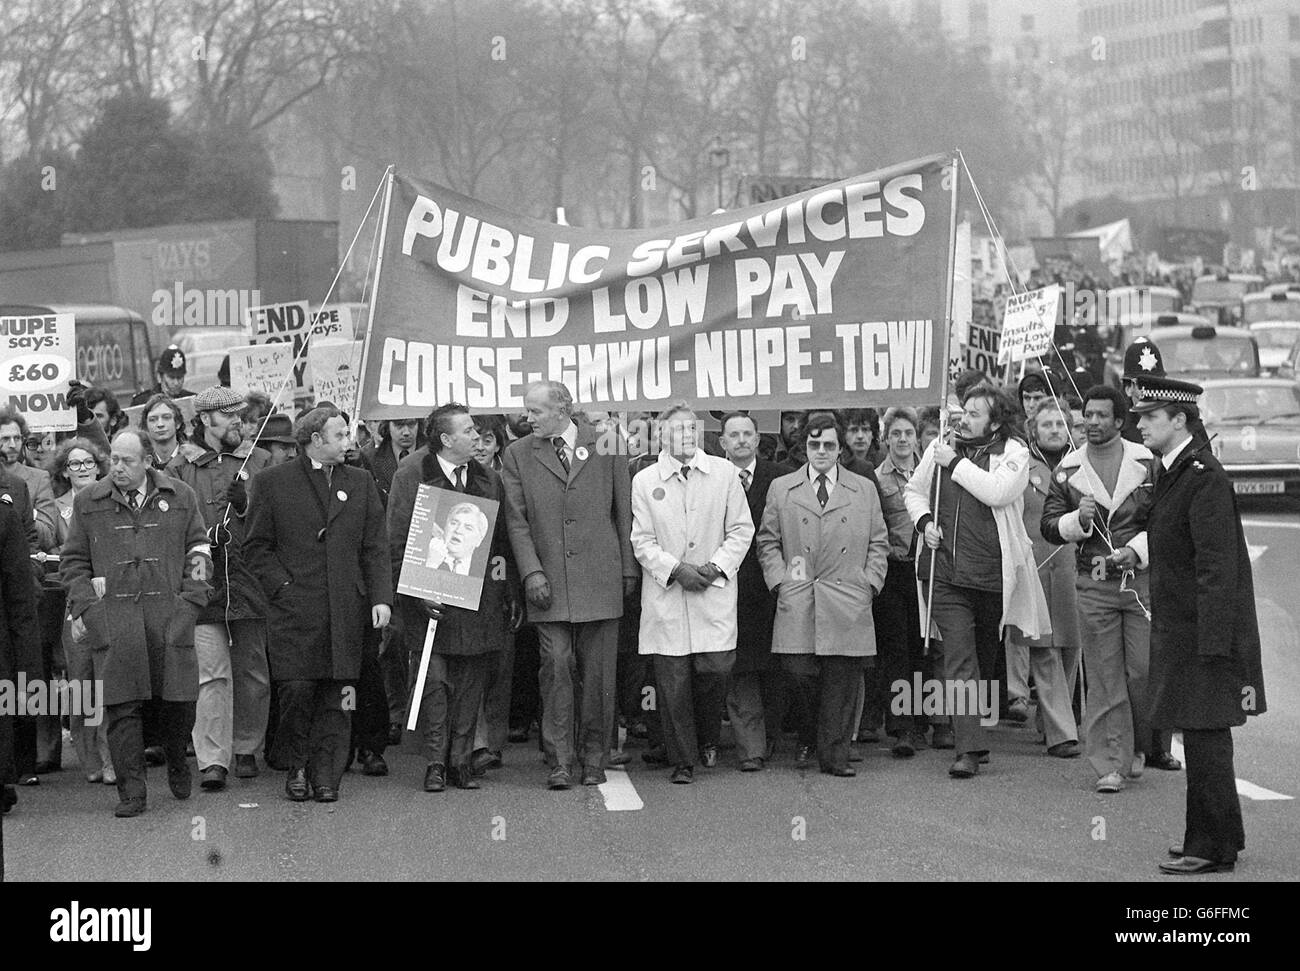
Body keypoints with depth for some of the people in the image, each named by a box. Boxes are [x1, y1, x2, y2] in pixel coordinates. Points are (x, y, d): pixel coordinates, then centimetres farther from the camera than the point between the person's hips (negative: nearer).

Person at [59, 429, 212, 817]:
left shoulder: (180, 497, 10)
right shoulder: (89, 502, 10)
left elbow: (198, 547, 13)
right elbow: (74, 561, 12)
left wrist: (191, 599, 2)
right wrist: (81, 608, 0)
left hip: (170, 614, 0)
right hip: (112, 617, 0)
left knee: (178, 700, -1)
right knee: (122, 706, -5)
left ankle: (177, 764, 27)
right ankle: (131, 792, -1)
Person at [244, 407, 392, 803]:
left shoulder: (360, 483, 14)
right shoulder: (271, 482, 5)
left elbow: (375, 548, 11)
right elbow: (256, 547, 5)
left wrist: (381, 598, 1)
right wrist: (283, 586, -7)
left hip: (347, 611, 3)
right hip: (293, 609, -3)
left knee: (336, 696, 1)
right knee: (297, 689, -7)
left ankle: (326, 775, 8)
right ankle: (297, 767, 11)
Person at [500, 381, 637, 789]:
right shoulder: (517, 455, 6)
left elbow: (624, 511, 8)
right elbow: (517, 521, 4)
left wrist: (629, 569, 6)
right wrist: (531, 572, -7)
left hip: (600, 580, 0)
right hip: (549, 583, 0)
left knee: (598, 673, 3)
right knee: (556, 667, -5)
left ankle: (594, 759, 13)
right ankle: (559, 763, 0)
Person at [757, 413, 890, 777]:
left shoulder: (864, 490, 13)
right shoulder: (781, 489, 12)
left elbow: (878, 543, 13)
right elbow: (767, 542, 11)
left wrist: (870, 584, 2)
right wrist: (780, 581, 0)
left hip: (848, 605, 0)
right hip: (797, 603, 0)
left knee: (842, 677, -1)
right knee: (798, 670, -10)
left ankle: (834, 755, 7)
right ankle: (809, 734, 18)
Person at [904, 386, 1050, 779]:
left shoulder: (1013, 453, -2)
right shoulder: (941, 448, 8)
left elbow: (998, 492, -21)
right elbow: (914, 491, 21)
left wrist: (956, 464, -14)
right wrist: (924, 520, 2)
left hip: (992, 572, -1)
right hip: (946, 570, 1)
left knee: (985, 657, 15)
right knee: (958, 657, -9)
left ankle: (976, 727, 34)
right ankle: (969, 748, -14)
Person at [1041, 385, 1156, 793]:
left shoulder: (1147, 462, 3)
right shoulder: (1067, 469, 6)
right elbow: (1049, 526, 8)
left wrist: (1136, 550, -11)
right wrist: (1078, 519, -12)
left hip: (1142, 577, -1)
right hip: (1093, 584, 1)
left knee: (1142, 670, -2)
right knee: (1103, 678, 0)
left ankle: (1138, 746, 22)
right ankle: (1111, 764, 3)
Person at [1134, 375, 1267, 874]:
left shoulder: (1204, 477, -17)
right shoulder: (1171, 472, 12)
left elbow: (1217, 566, -21)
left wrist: (1212, 642, -22)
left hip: (1204, 628, -10)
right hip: (1180, 626, 10)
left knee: (1205, 737, -5)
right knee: (1201, 738, 16)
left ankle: (1213, 849, 1)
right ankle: (1217, 834, 26)